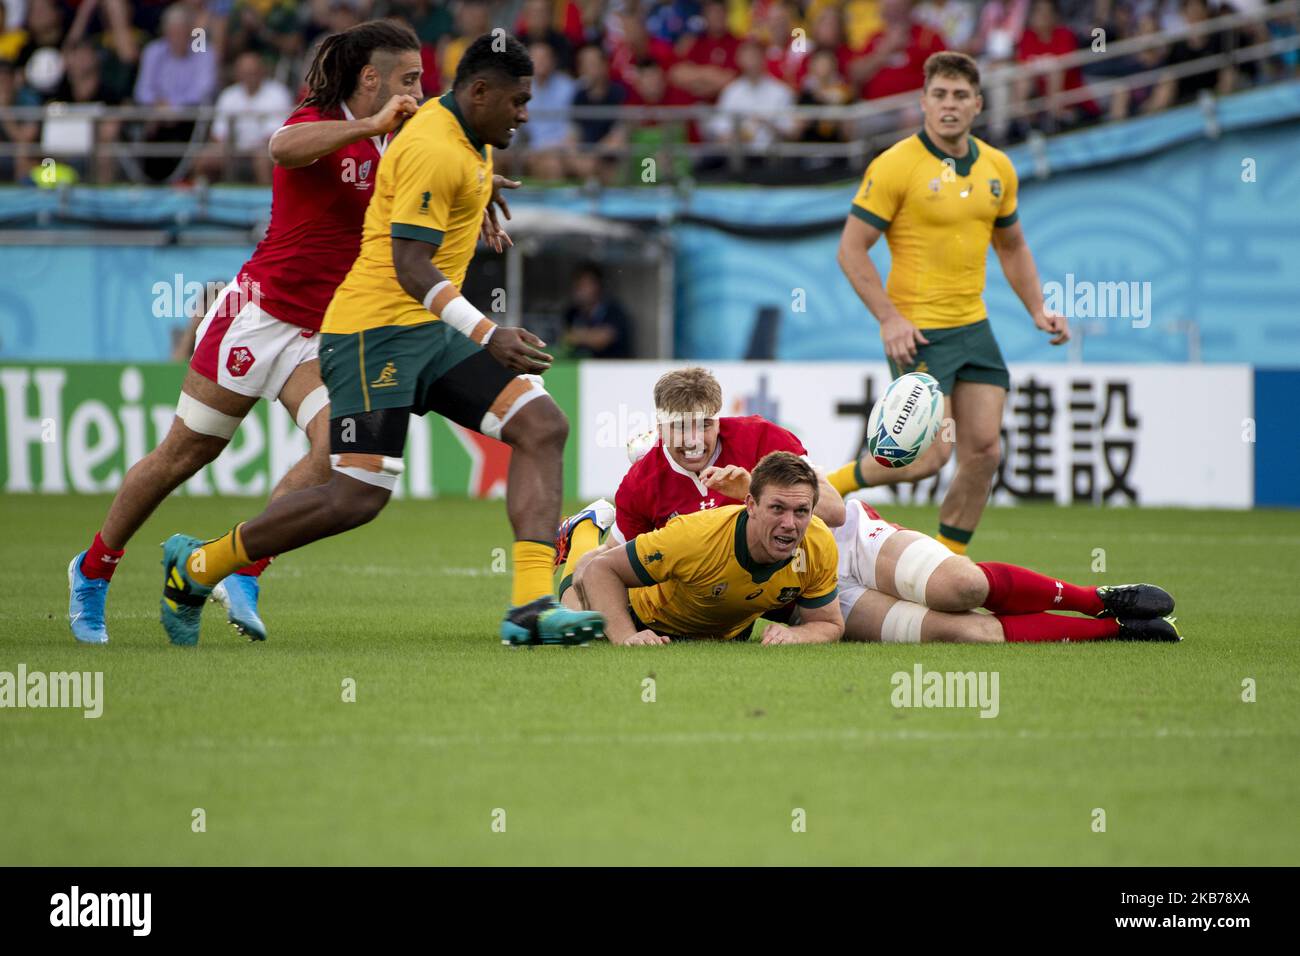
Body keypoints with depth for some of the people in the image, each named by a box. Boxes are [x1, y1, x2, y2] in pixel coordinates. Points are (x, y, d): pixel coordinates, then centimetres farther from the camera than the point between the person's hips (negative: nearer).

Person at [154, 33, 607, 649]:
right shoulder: (433, 149, -18)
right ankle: (195, 566, 3)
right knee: (358, 497, -16)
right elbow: (410, 264, -25)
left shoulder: (465, 138, 13)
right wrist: (487, 335, -32)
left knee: (542, 425, -7)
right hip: (375, 328, -10)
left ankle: (531, 607, -16)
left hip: (428, 331, 10)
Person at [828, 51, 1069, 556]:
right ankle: (826, 488, 9)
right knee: (929, 456, -13)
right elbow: (851, 249, -11)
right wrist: (889, 318, -19)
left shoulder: (997, 168, 8)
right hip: (918, 333, -7)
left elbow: (1012, 247, 22)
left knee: (984, 452, 2)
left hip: (974, 328, 7)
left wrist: (1038, 310, 9)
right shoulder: (895, 165, -12)